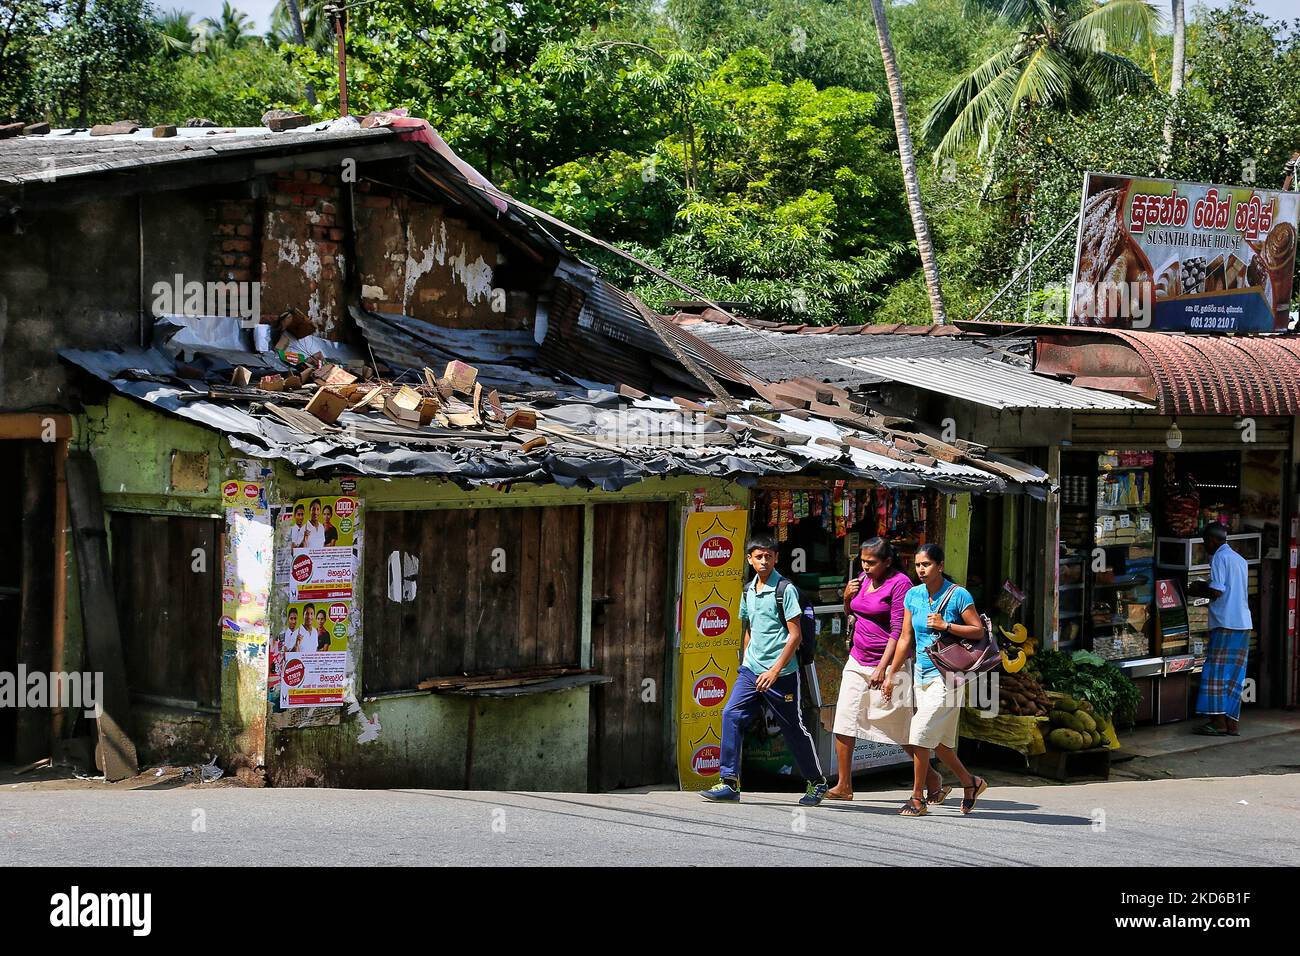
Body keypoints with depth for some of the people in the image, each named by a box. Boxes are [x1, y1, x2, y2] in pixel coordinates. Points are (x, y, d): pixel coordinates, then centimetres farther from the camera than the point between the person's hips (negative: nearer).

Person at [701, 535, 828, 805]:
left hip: (781, 674, -5)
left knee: (794, 728, 5)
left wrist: (775, 670, -18)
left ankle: (817, 782, 23)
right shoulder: (748, 592, 11)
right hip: (751, 670, 5)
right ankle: (729, 782, -11)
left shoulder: (785, 590, -9)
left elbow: (795, 635, -12)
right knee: (731, 715, -12)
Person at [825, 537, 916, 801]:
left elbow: (898, 630, -16)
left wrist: (882, 668, -21)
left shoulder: (899, 583, -12)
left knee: (899, 726, 0)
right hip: (857, 661, 7)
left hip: (888, 662, -7)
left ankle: (931, 776, 18)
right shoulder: (863, 579, 10)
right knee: (844, 720, -1)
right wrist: (847, 598, 4)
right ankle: (844, 786, 3)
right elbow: (850, 614, 26)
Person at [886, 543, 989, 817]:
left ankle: (918, 797, -2)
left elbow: (979, 630, -8)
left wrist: (946, 625, -17)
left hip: (946, 675, -6)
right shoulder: (913, 596, 6)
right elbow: (905, 638, 10)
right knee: (938, 739, 11)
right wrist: (891, 674, 8)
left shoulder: (958, 595, -9)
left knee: (920, 735, -12)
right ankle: (970, 782, 31)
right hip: (921, 672, 6)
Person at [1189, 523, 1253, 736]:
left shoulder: (1219, 558, -7)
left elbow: (1216, 592, -15)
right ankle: (1231, 723, 5)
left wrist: (1197, 592, 3)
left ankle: (1218, 722, -8)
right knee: (1234, 675, 7)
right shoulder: (1240, 559, 20)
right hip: (1244, 623, 8)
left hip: (1225, 623, -8)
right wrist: (1205, 585, 25)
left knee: (1216, 672, -5)